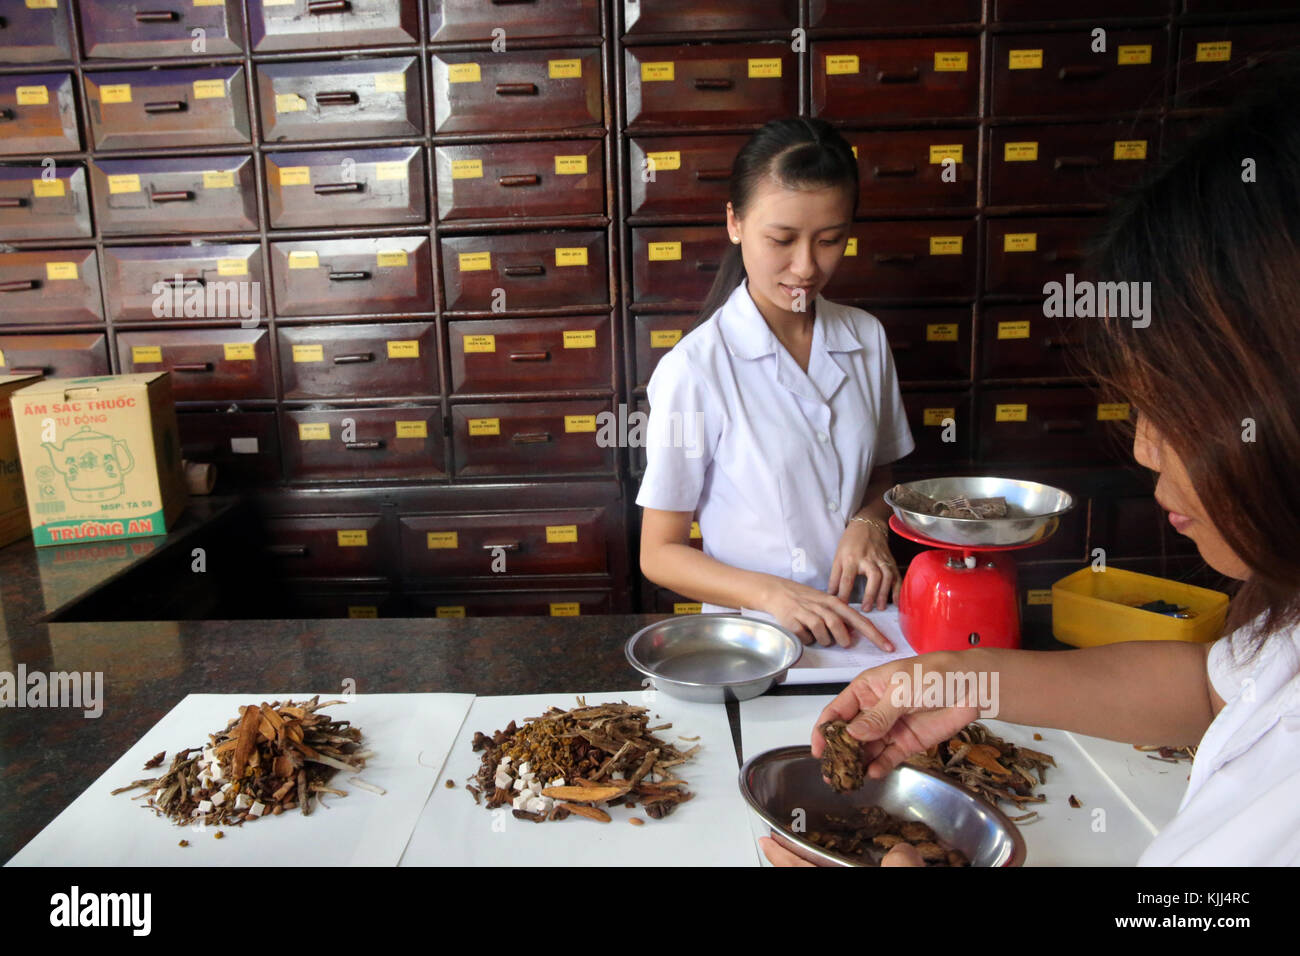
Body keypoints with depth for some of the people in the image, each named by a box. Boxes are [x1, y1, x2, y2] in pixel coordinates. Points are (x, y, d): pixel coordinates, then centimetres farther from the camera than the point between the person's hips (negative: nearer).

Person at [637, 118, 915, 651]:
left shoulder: (866, 338, 5)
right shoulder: (693, 370, -12)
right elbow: (659, 554, -6)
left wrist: (869, 524, -3)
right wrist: (771, 594, -21)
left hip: (858, 624, 4)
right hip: (751, 636, -4)